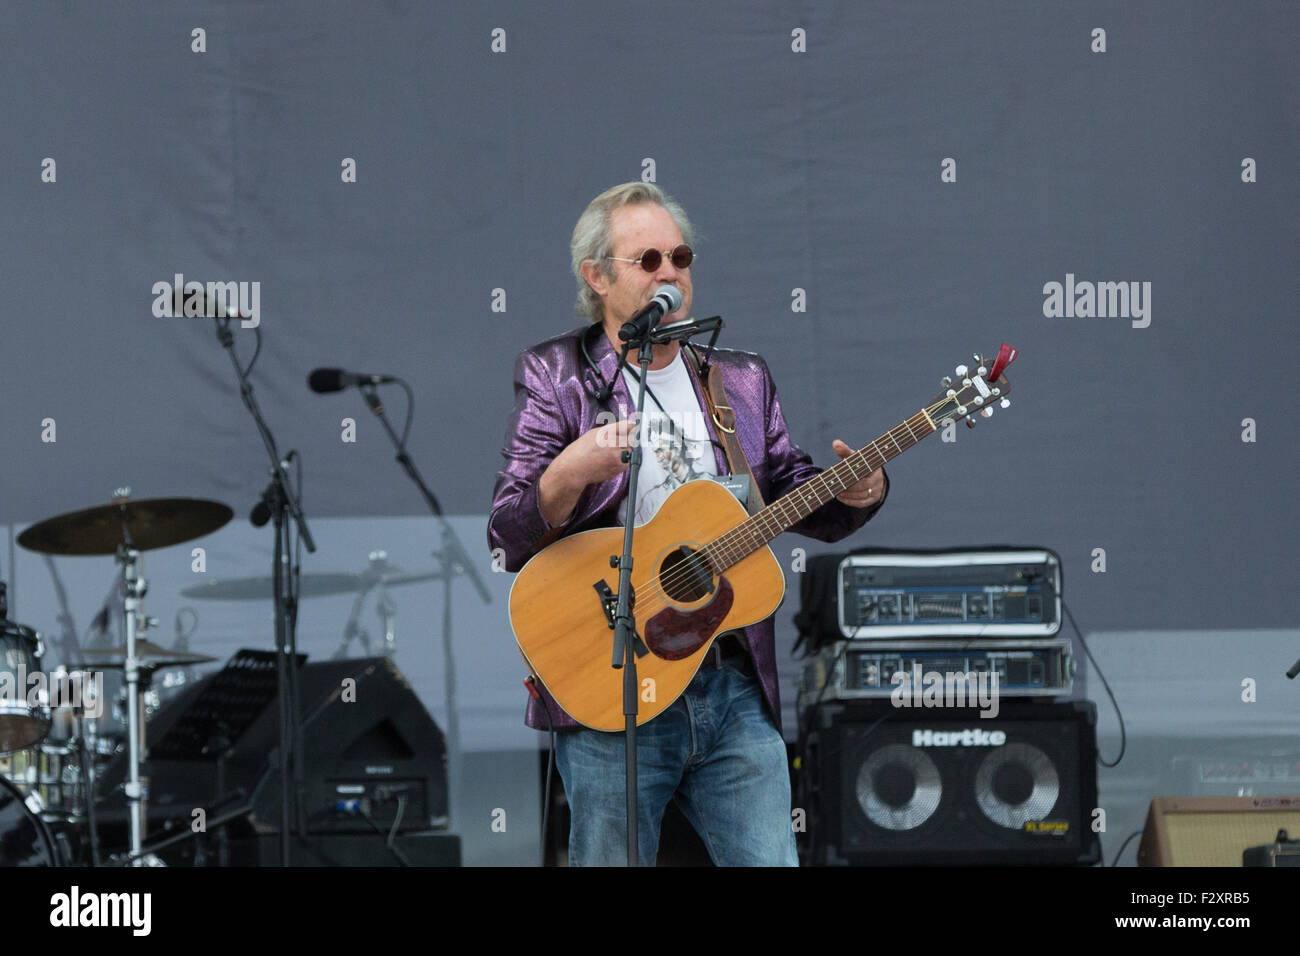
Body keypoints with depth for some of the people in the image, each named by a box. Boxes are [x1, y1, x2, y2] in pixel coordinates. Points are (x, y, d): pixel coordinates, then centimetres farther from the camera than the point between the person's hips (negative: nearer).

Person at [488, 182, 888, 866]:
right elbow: (509, 540, -6)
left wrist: (853, 496, -2)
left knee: (769, 861, -4)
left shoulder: (742, 382, 16)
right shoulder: (554, 377, 2)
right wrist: (568, 476, -26)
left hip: (735, 687, 4)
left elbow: (801, 502, 20)